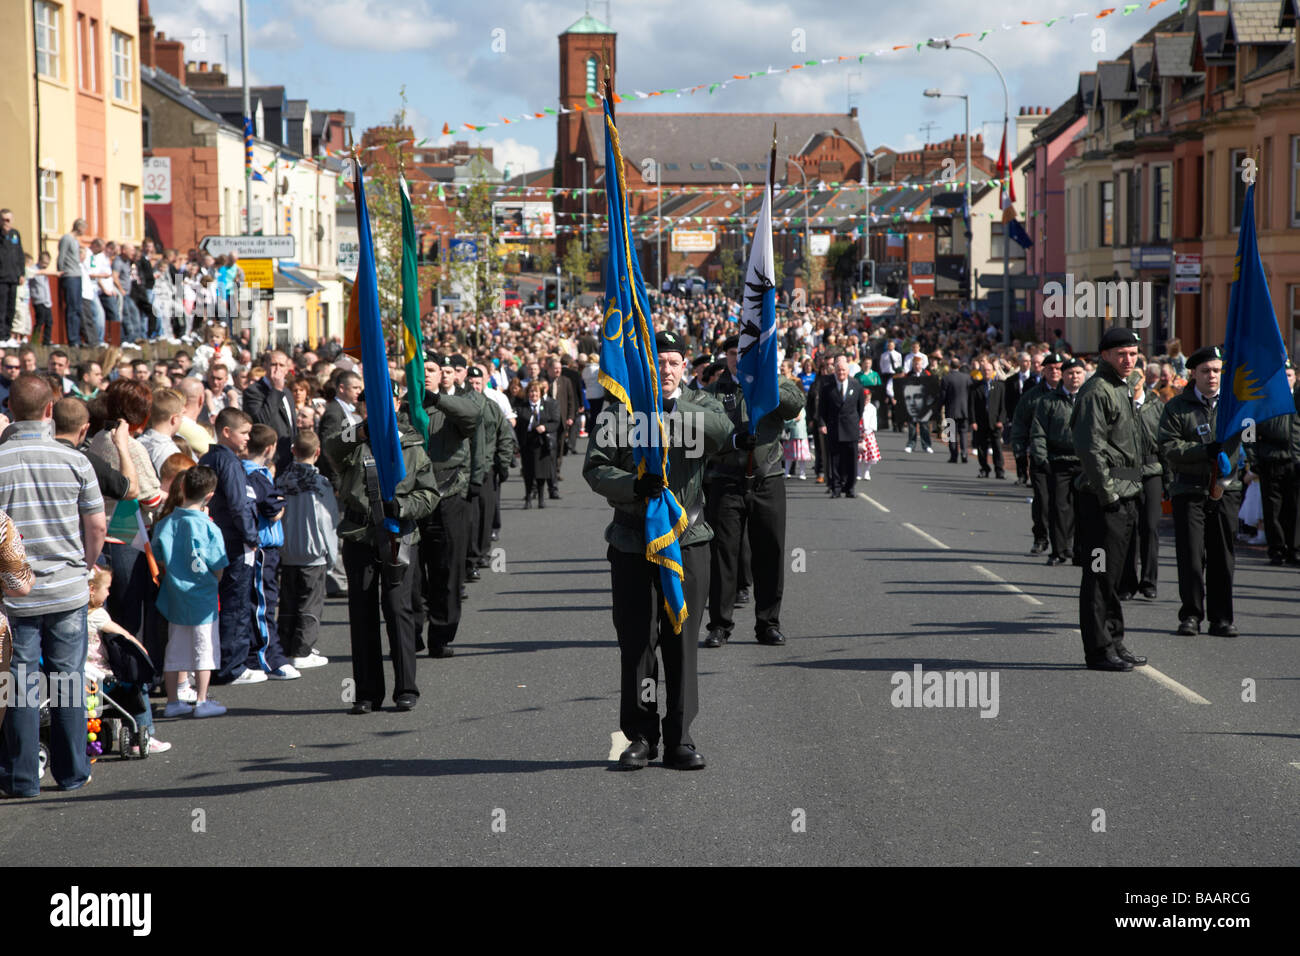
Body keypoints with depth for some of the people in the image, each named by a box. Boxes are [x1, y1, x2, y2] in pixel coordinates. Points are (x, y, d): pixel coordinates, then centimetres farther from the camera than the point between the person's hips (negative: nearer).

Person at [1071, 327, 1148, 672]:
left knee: (1112, 574, 15)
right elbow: (1090, 446, -19)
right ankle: (1099, 649, -3)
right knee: (1100, 575, -6)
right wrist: (1107, 493, -20)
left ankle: (1114, 643, 22)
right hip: (1103, 498, -10)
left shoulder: (1120, 389, 19)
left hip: (1124, 496, 10)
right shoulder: (1096, 391, -12)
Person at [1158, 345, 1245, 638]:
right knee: (1191, 555, -3)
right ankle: (1191, 615, 8)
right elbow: (1168, 447, -7)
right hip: (1189, 490, -2)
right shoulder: (1177, 407, 2)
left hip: (1225, 489, 2)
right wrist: (1206, 450, -17)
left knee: (1222, 557, 5)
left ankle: (1221, 618, 12)